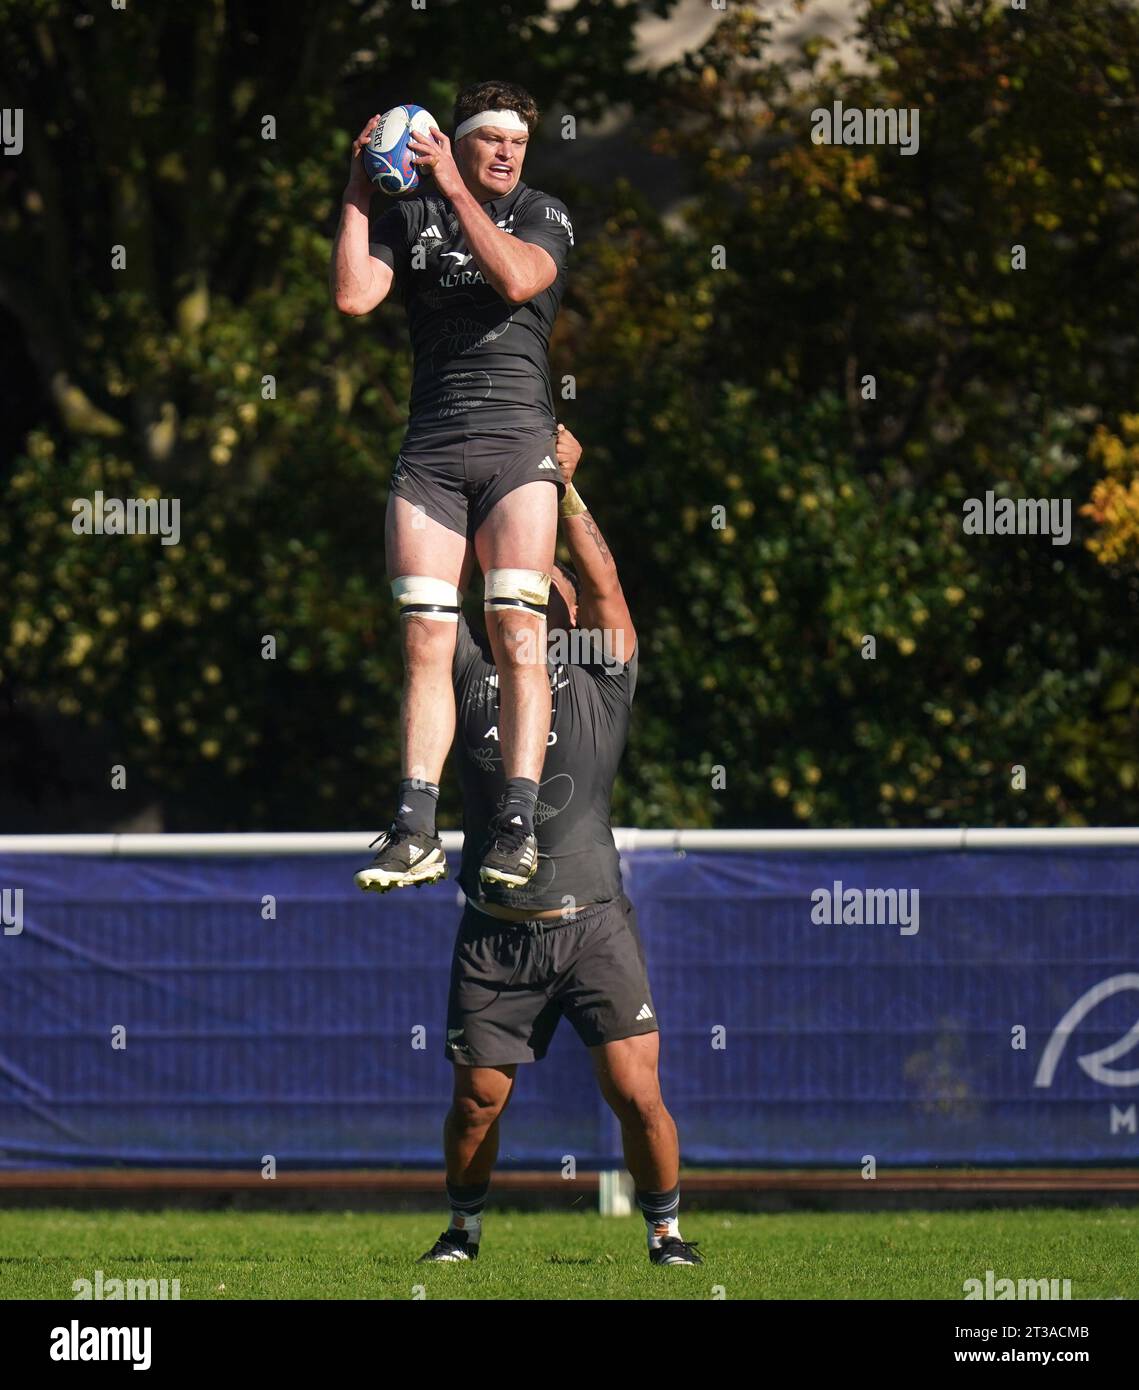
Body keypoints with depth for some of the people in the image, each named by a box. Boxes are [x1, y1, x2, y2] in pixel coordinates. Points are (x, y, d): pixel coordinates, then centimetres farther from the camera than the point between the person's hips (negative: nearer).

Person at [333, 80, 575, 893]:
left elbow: (517, 279, -12)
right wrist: (360, 190, -2)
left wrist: (455, 189, -13)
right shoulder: (410, 219, 13)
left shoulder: (544, 215, 8)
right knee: (425, 642, -5)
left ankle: (519, 826, -14)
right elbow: (353, 295, 0)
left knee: (518, 637, -12)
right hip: (430, 451, 2)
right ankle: (418, 833, -6)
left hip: (517, 441, -2)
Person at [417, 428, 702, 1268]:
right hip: (495, 934, 2)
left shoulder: (600, 679, 6)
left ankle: (666, 1229, 8)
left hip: (593, 922, -1)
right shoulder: (475, 675, 9)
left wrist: (563, 485, -4)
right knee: (478, 1098, 1)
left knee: (636, 1093, -9)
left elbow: (604, 582, -4)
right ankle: (466, 1225, 24)